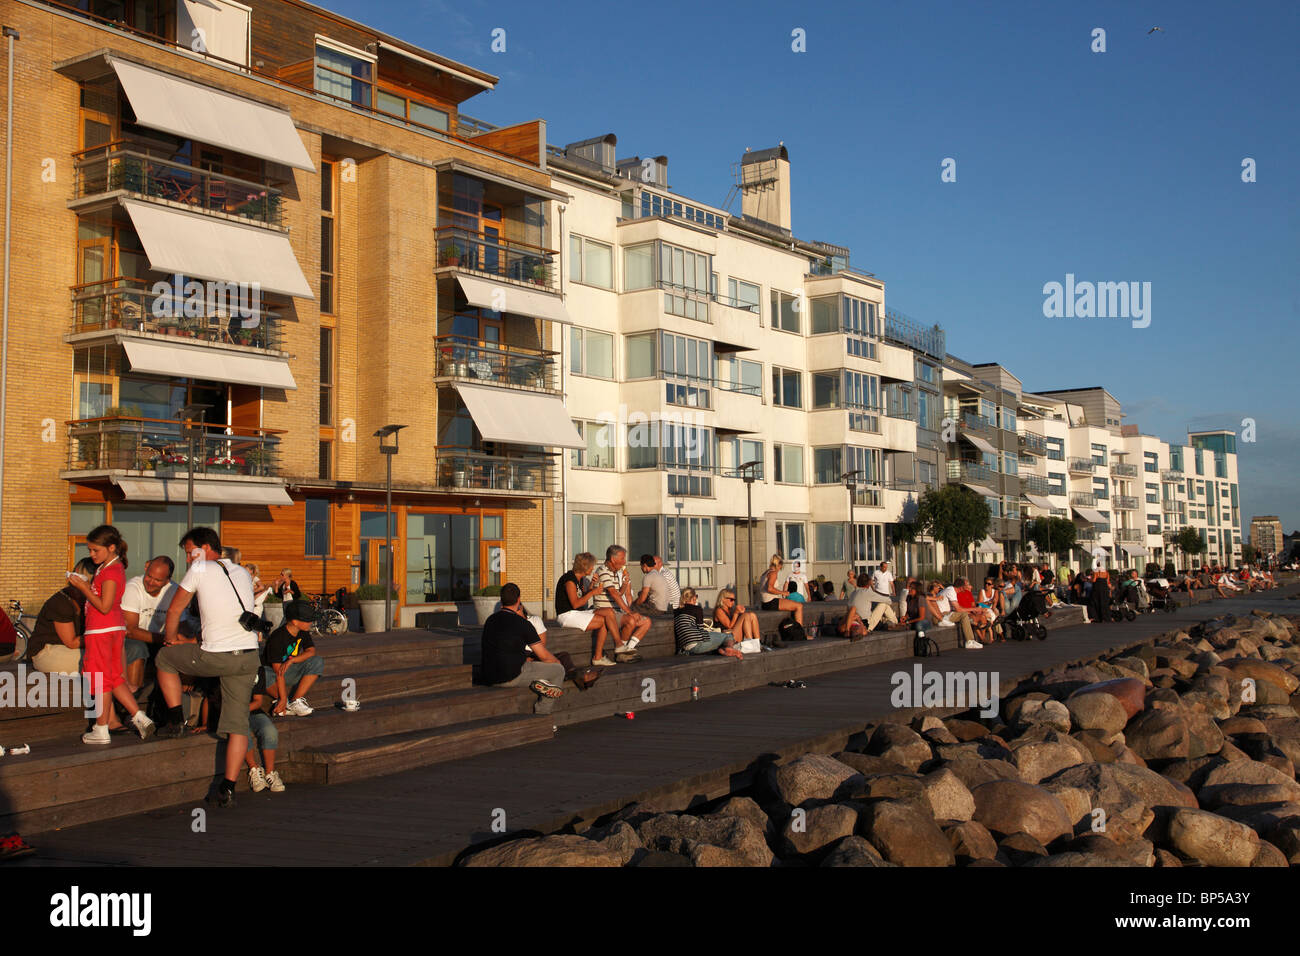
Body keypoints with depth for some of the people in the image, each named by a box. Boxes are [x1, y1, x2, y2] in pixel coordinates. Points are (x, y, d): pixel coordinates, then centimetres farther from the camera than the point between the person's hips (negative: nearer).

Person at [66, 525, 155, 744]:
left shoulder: (110, 571, -16)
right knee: (114, 678, 14)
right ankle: (140, 718, 10)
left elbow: (104, 606, -20)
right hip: (116, 628, 10)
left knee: (100, 679, 0)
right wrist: (86, 585, 10)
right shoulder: (114, 567, 14)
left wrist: (83, 588, -16)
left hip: (101, 630, -10)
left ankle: (101, 730, 7)